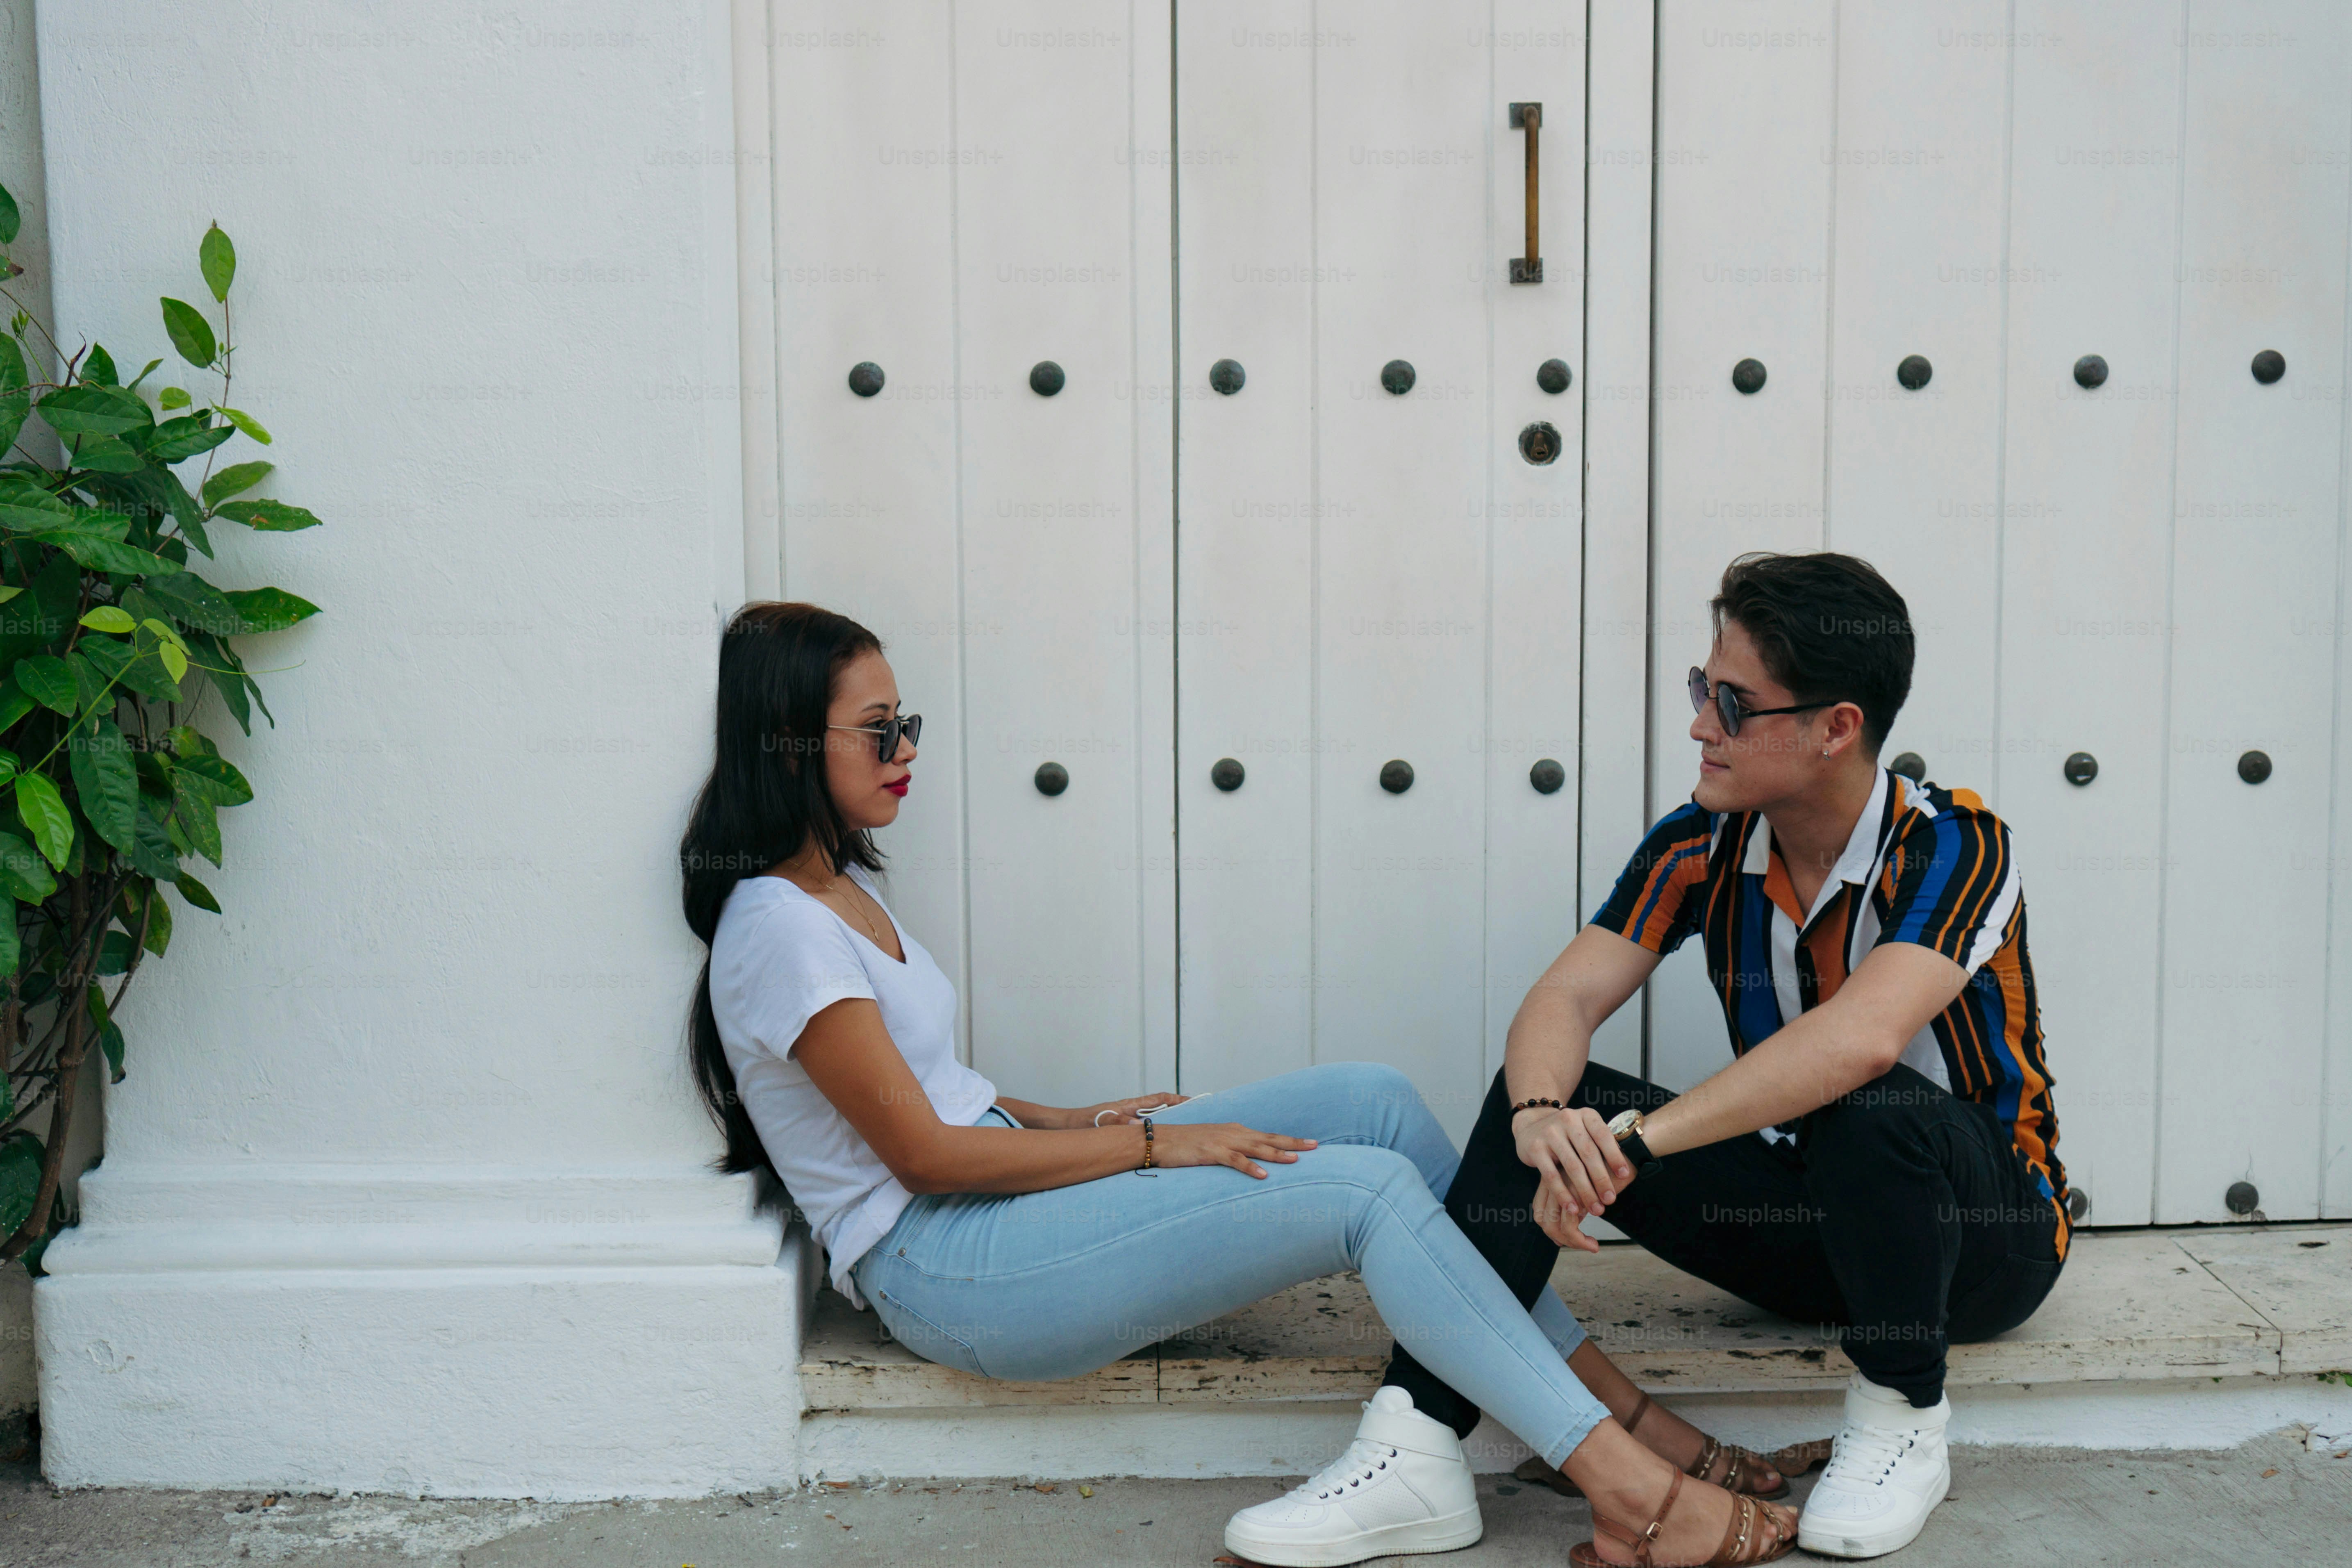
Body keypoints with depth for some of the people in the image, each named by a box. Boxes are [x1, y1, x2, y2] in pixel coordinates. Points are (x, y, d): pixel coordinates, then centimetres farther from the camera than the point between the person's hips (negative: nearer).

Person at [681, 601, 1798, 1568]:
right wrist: (1150, 1143, -13)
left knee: (1373, 1099, -4)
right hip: (942, 1268, -10)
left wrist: (1063, 1121, 5)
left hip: (998, 1179, 10)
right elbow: (922, 1152, -17)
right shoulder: (777, 929, -16)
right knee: (1371, 1189, -20)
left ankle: (1622, 1411, -5)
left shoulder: (839, 886, 15)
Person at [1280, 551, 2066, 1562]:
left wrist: (1633, 1139, -43)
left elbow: (1864, 1037, -40)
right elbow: (1565, 999, -15)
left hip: (1989, 1230, -5)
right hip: (1806, 1223, 5)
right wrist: (1543, 1116, -38)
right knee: (1550, 1096, -16)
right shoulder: (1701, 847, -5)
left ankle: (1904, 1427, -14)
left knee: (1866, 1106, -38)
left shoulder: (1954, 848, -22)